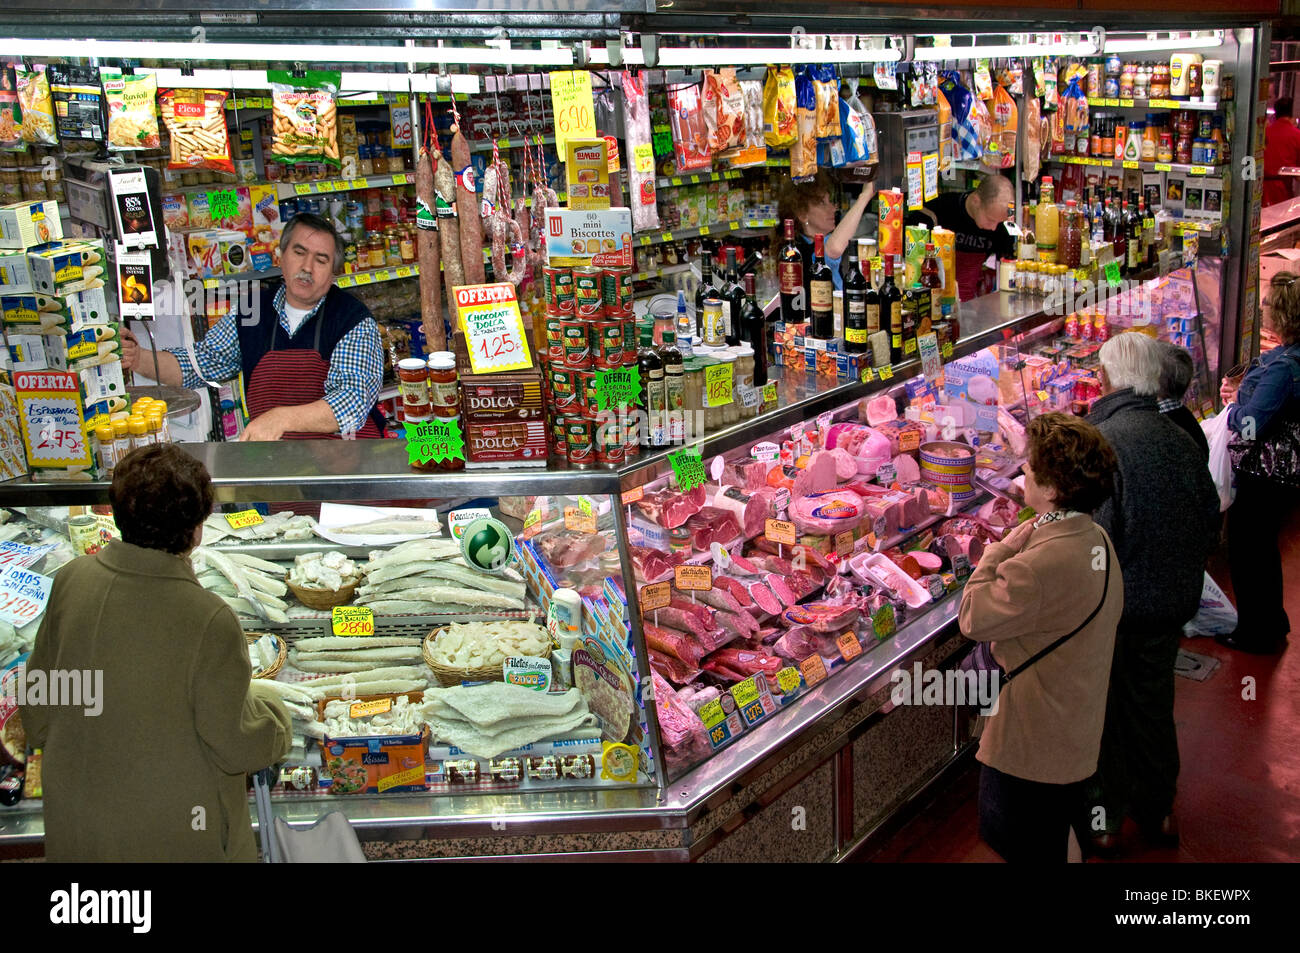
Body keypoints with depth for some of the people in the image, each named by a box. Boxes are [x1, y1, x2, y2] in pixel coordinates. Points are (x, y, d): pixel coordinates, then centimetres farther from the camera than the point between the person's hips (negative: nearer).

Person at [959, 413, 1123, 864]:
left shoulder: (1041, 564, -32)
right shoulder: (1097, 539, 0)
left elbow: (972, 619, -21)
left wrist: (1000, 551, -13)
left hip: (1029, 746, -9)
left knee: (1019, 848, 9)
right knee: (1057, 840, 28)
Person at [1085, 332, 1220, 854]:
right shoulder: (1182, 441, -4)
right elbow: (1211, 528, 6)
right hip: (1171, 604, 5)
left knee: (1099, 711, 13)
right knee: (1152, 703, 22)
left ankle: (1103, 820, 26)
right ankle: (1159, 810, 37)